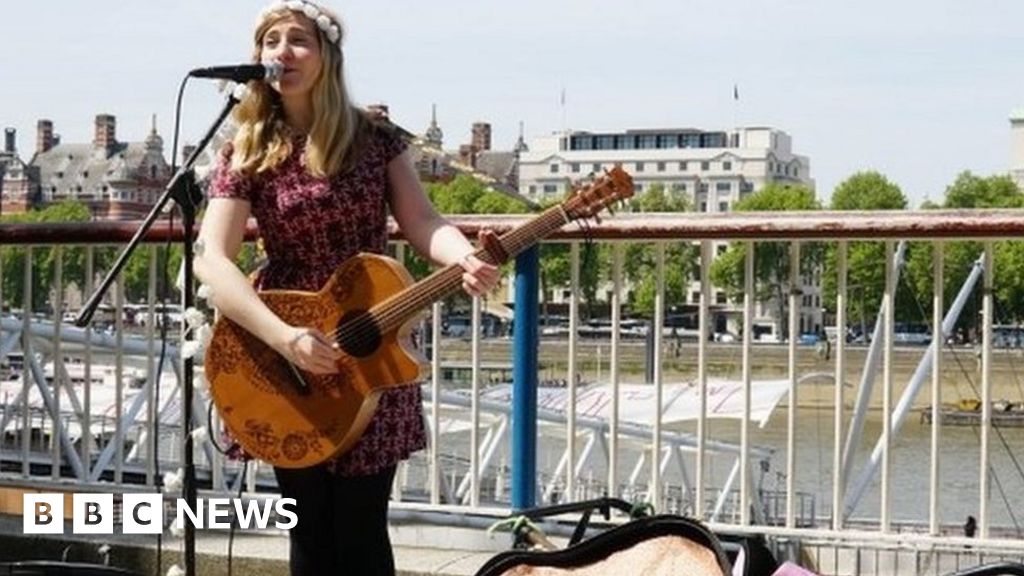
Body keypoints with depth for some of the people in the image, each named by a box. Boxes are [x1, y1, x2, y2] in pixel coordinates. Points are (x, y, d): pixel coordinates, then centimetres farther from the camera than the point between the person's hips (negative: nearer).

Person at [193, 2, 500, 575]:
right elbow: (213, 259, -14)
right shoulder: (248, 154, -5)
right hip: (289, 363, 0)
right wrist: (284, 337, -27)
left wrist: (465, 259, -30)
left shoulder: (375, 138, 1)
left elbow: (422, 220, -6)